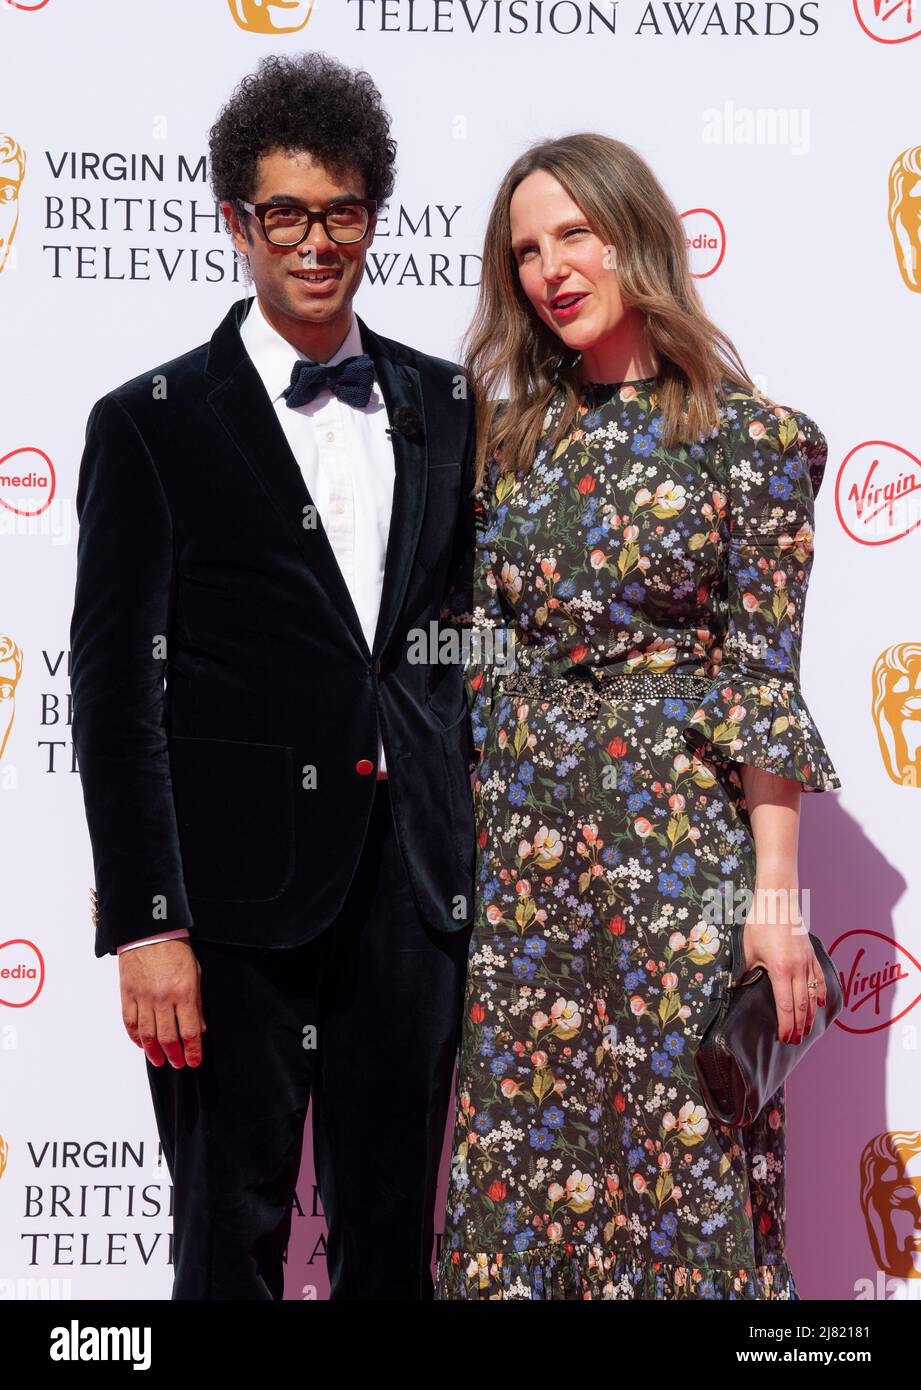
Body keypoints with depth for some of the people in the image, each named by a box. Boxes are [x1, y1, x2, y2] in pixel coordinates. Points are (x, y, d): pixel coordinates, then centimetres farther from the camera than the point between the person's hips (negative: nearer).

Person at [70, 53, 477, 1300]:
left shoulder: (443, 408, 11)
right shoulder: (152, 426, -2)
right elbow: (114, 691, -6)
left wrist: (477, 865, 11)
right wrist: (145, 924, -12)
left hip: (414, 889, 4)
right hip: (238, 894, -3)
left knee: (394, 1238, 12)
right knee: (232, 1238, 7)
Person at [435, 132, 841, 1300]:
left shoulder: (751, 438, -3)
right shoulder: (507, 438, 10)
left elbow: (765, 677, -6)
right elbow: (473, 661, 11)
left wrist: (777, 892, -10)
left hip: (677, 836, -4)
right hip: (519, 839, 4)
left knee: (679, 1147, 1)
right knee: (516, 1143, 8)